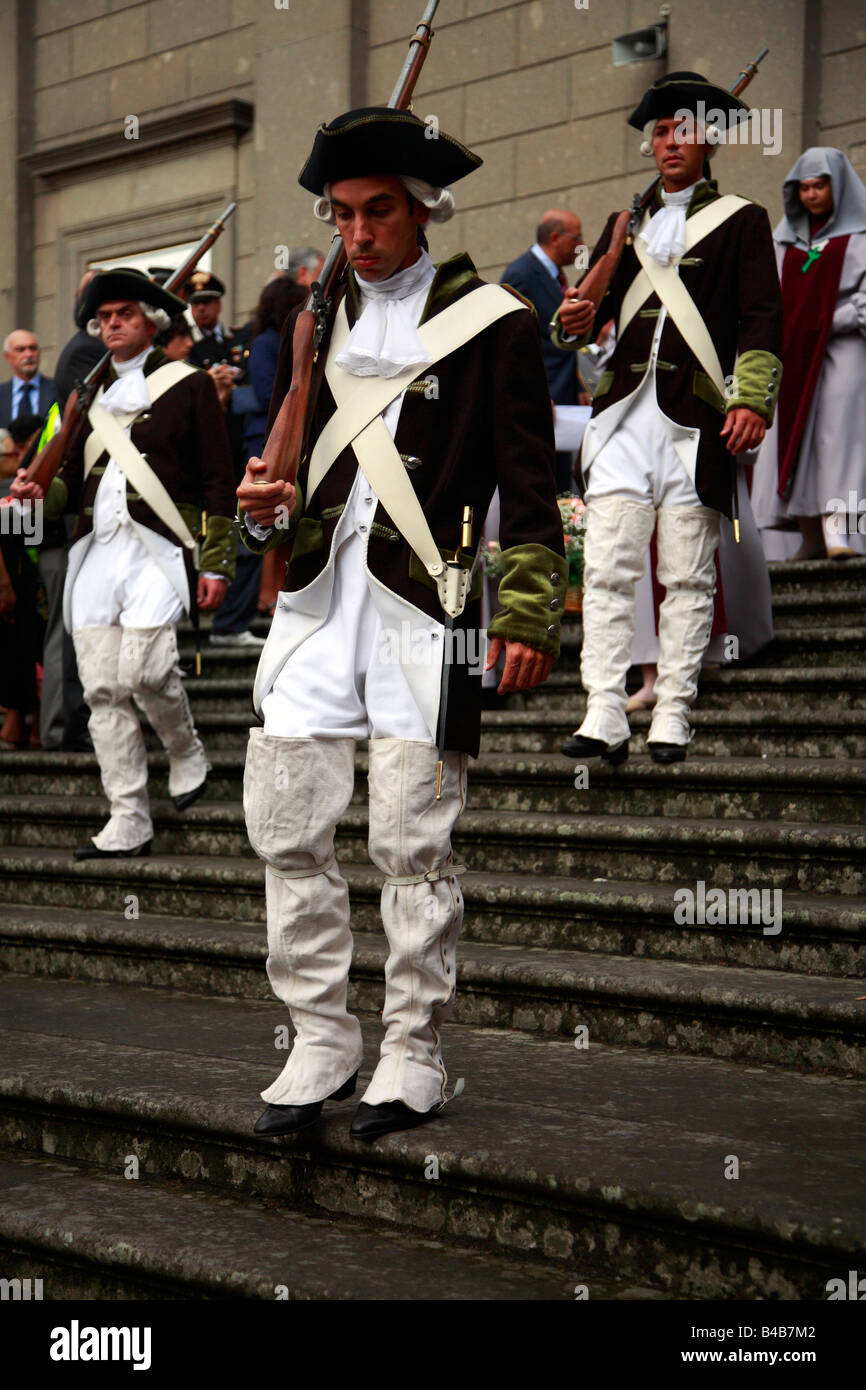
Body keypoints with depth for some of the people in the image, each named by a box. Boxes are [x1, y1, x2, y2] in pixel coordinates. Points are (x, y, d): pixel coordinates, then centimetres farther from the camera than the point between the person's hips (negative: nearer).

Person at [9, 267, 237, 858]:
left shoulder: (189, 385, 5)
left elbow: (218, 481, 1)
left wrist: (217, 564, -6)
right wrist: (41, 492, -2)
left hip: (157, 548, -5)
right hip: (96, 549, 5)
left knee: (145, 667, -20)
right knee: (103, 687, -1)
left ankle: (187, 753, 11)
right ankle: (129, 824, 5)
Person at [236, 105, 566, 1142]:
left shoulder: (491, 322, 2)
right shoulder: (312, 321, 18)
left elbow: (530, 484, -1)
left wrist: (529, 612, -11)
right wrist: (264, 510, 0)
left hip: (423, 600, -5)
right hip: (318, 595, 5)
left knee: (413, 842, -3)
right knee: (283, 826, 1)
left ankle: (414, 1057, 9)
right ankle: (320, 1039, 14)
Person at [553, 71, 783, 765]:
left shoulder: (741, 221, 9)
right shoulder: (626, 224, 21)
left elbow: (762, 320, 1)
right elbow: (592, 303, 20)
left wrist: (752, 400, -13)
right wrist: (575, 322, -5)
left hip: (697, 421, -3)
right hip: (625, 415, 3)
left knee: (688, 576, -1)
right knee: (607, 570, -6)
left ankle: (672, 715, 5)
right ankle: (605, 715, -7)